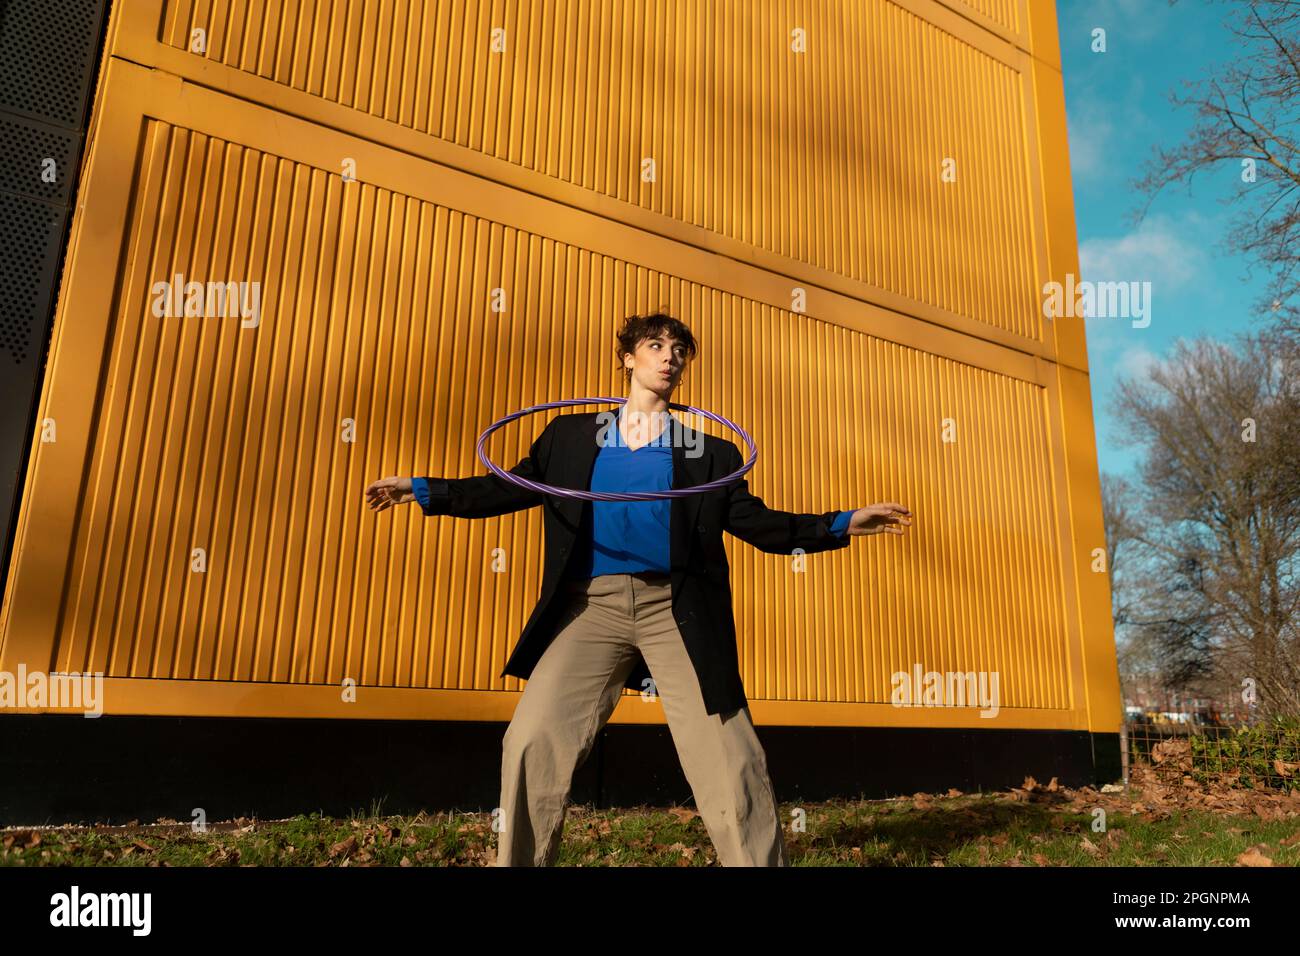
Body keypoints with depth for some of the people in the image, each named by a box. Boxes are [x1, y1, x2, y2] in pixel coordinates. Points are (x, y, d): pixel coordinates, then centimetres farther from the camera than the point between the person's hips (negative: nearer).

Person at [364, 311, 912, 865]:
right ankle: (520, 861, 13)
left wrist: (844, 524, 2)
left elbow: (757, 523, 10)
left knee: (730, 764, -5)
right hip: (592, 604, 1)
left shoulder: (710, 452, 14)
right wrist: (423, 490, 9)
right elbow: (508, 488, 15)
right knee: (531, 744, -9)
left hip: (677, 611, 0)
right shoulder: (571, 436, 16)